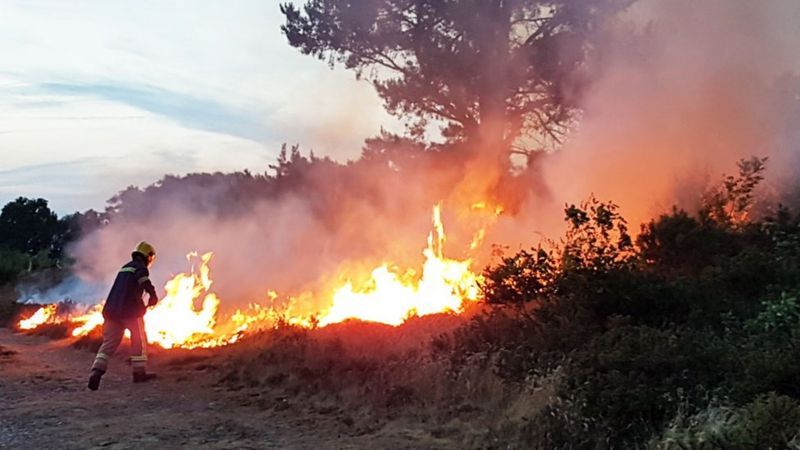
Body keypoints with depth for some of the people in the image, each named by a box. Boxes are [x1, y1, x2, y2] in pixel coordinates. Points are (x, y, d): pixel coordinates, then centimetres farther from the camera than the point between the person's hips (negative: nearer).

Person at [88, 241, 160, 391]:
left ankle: (97, 371, -14)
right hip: (130, 311, -7)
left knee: (109, 343, 3)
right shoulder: (140, 268, -2)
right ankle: (139, 372, 10)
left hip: (112, 309, 7)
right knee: (139, 341, 9)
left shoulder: (125, 268, 25)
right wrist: (153, 298, -7)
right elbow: (146, 284, -22)